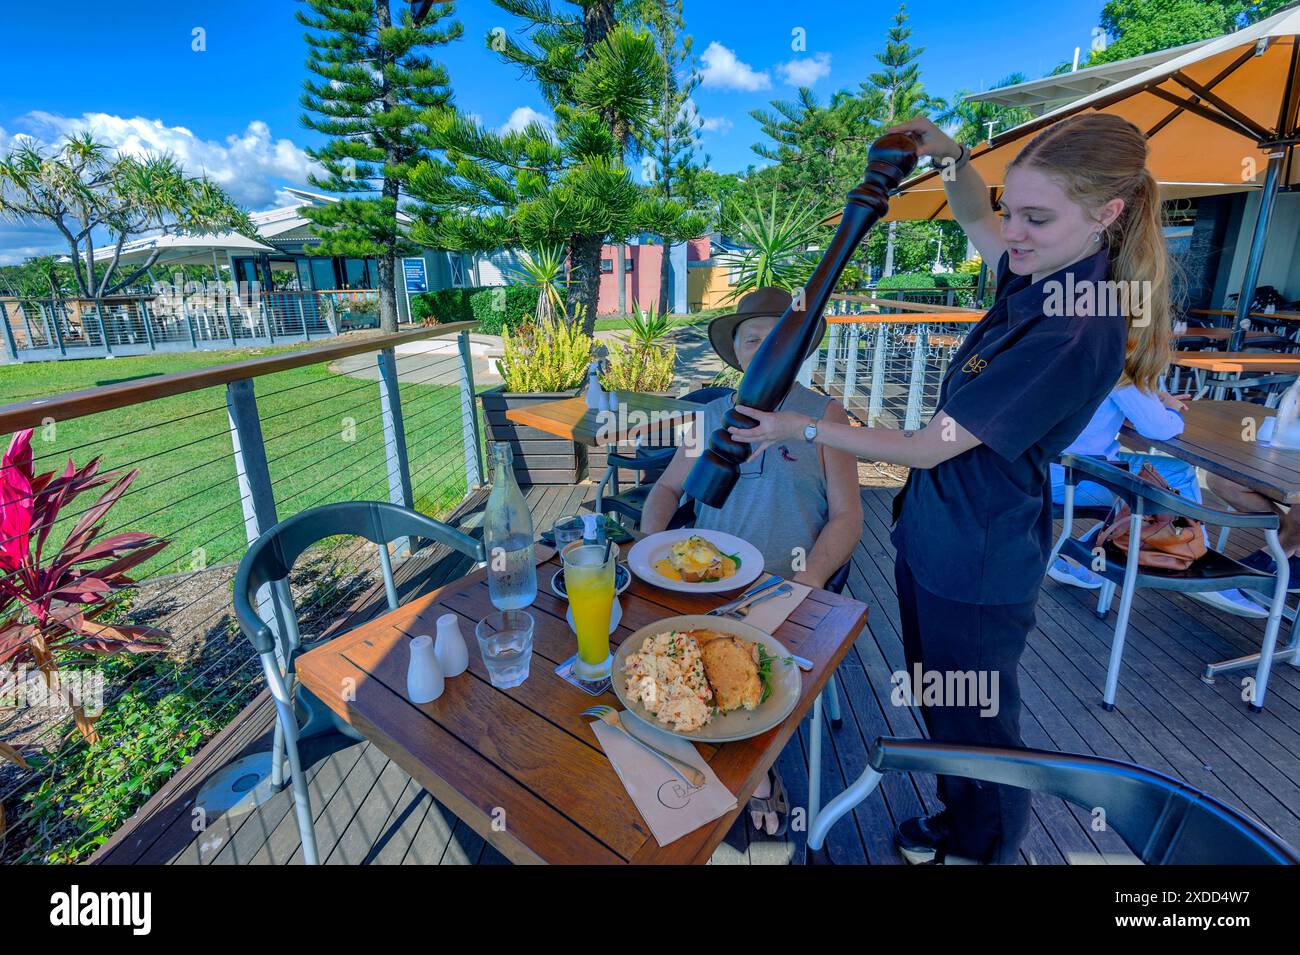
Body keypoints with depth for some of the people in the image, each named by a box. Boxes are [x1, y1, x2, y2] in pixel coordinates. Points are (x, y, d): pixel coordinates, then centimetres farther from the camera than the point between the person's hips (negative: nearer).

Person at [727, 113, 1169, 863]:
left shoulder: (1076, 335, -26)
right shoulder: (1040, 272, -1)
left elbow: (928, 447, -22)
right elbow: (975, 221, 21)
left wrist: (805, 429, -14)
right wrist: (951, 158, 2)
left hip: (976, 567, -9)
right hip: (933, 540, 9)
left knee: (976, 725, 15)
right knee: (941, 708, 26)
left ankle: (987, 849, 43)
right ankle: (958, 824, 51)